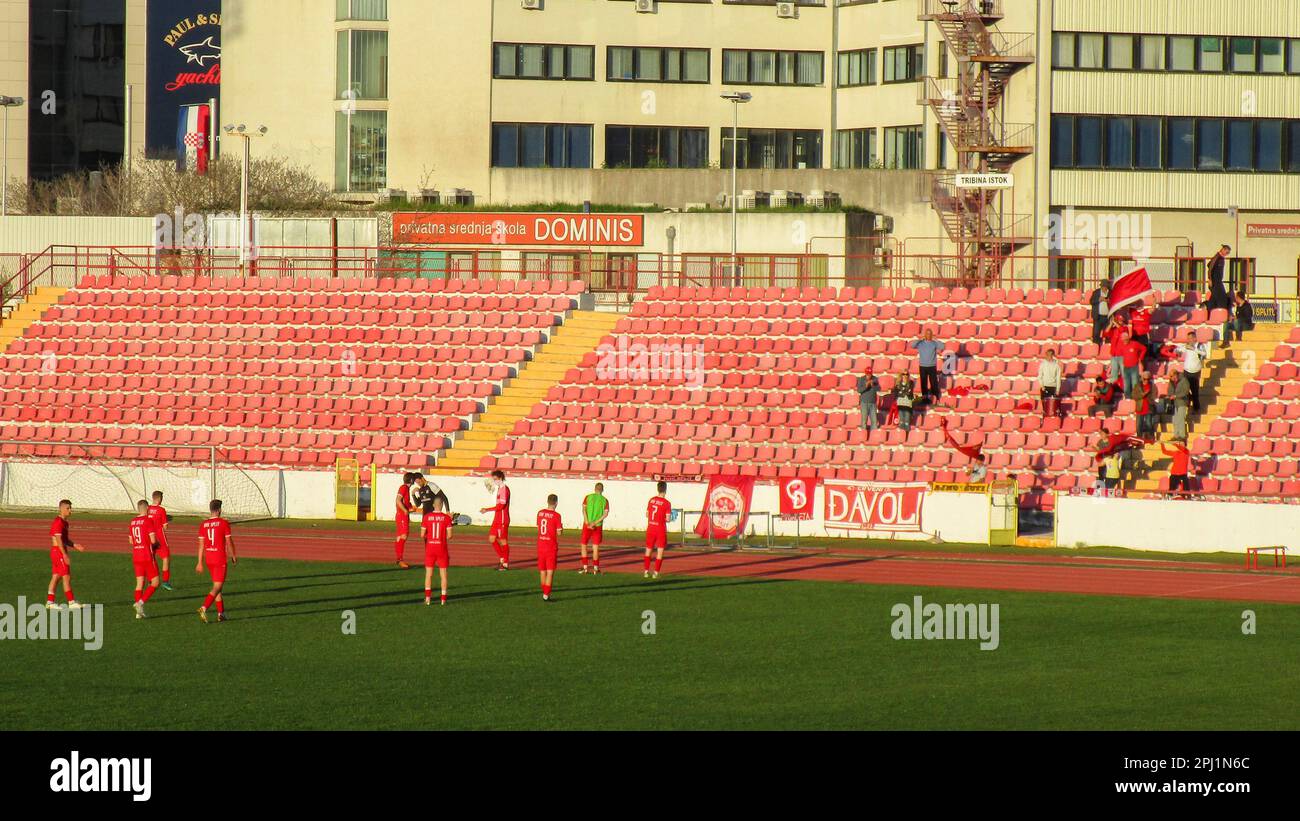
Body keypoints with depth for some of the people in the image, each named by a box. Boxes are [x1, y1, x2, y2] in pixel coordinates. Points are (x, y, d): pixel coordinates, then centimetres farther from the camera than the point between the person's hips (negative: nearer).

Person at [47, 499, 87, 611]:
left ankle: (50, 601, 12)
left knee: (56, 577, 10)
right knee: (66, 577, -8)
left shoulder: (64, 523, 15)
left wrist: (75, 546, 10)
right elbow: (58, 540, -22)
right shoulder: (58, 522, -16)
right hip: (58, 551, -10)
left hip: (61, 552, 10)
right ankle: (71, 602, -6)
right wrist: (65, 555, -26)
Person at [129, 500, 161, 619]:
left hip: (136, 557, 7)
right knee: (155, 583, 1)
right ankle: (141, 602, -18)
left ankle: (139, 612, 4)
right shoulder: (148, 521, -12)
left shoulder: (133, 522, 9)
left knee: (139, 583, 9)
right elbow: (153, 540, -17)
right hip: (148, 556, -7)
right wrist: (157, 544, 4)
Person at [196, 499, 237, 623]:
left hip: (208, 558, 5)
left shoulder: (203, 525, 2)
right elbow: (229, 542, -6)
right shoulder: (224, 523, -10)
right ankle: (204, 608, -24)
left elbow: (201, 545, 3)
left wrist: (200, 563, 6)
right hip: (220, 559, -5)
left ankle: (221, 613, 21)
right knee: (217, 587, -5)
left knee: (218, 585, 18)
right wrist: (233, 556, 9)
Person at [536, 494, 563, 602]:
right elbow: (559, 532, -10)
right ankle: (546, 595, -5)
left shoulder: (540, 513, 4)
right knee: (550, 571, -1)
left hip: (541, 545, 5)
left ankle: (544, 593, 21)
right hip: (551, 546, -5)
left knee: (542, 571, 14)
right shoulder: (556, 515, -12)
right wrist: (561, 526, 9)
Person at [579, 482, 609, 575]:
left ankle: (585, 567, 8)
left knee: (583, 545, 11)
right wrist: (595, 523, -12)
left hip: (587, 525, -1)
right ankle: (595, 568, 7)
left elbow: (584, 509, -8)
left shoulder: (588, 497, 2)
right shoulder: (605, 500, 3)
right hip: (598, 526, 1)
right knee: (595, 547, 6)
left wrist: (587, 523, -13)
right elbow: (606, 513, -8)